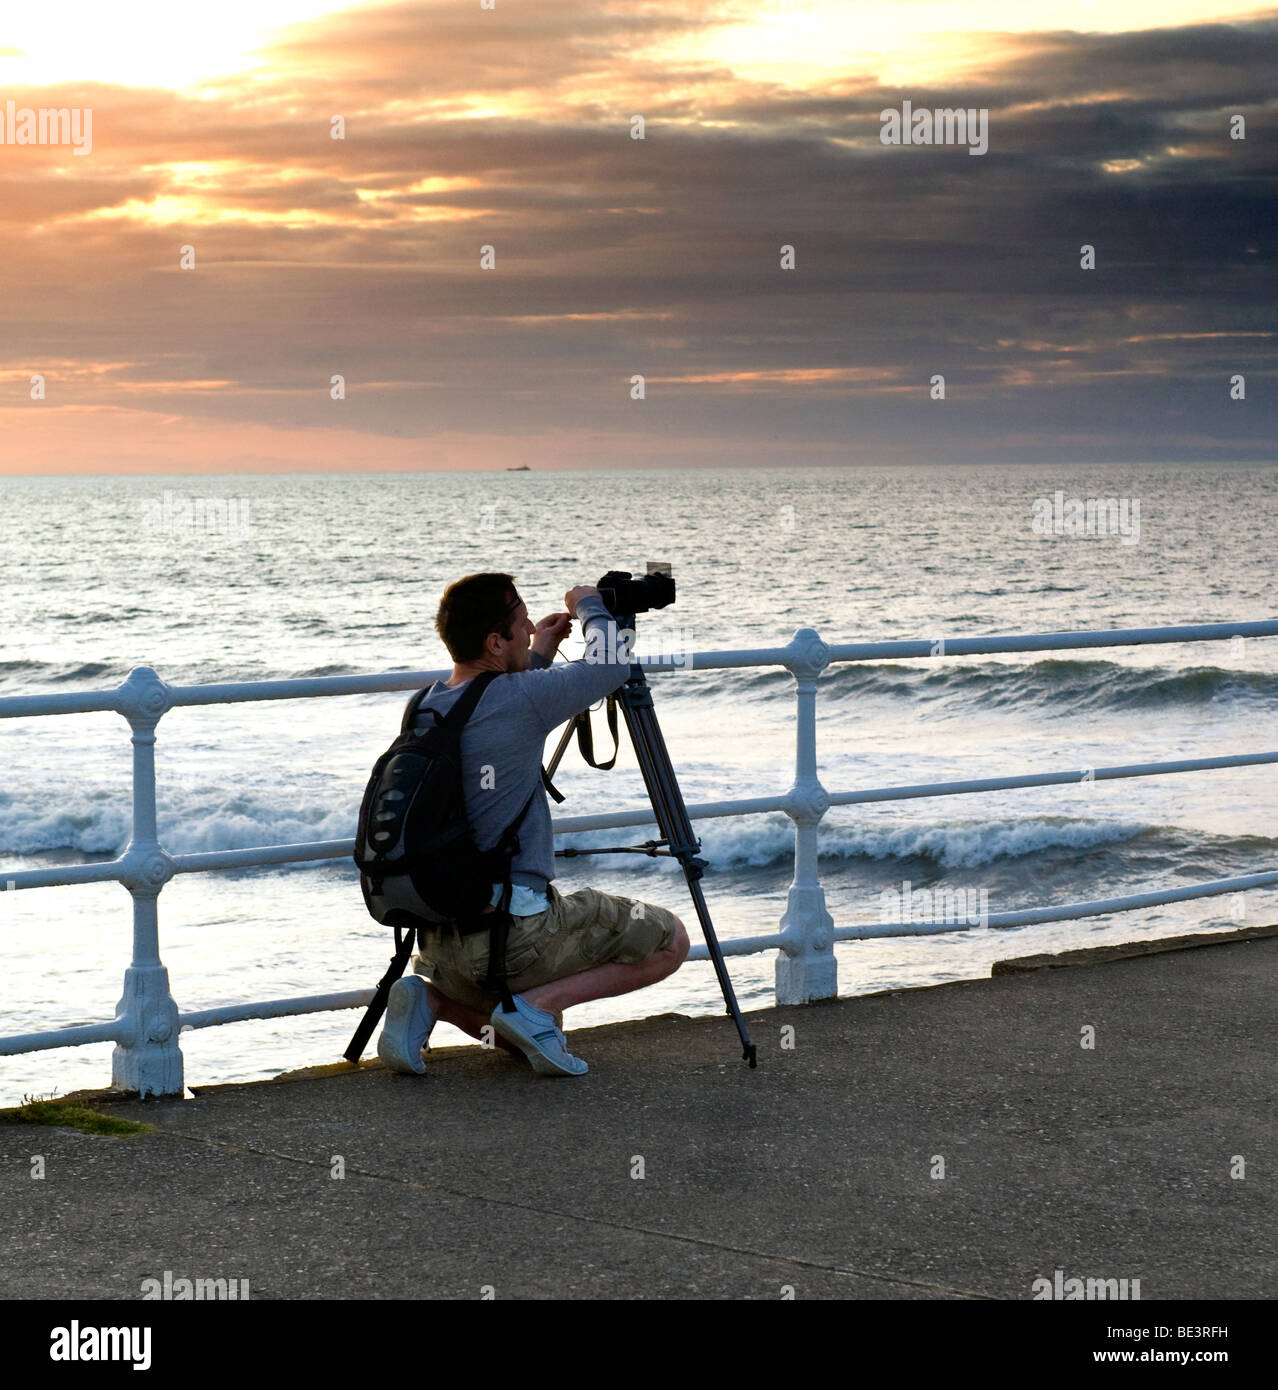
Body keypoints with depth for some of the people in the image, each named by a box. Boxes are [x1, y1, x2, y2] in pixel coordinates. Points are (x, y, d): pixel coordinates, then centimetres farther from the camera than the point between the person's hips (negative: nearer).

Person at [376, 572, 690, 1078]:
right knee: (670, 940, 7)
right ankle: (540, 1003, -7)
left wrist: (537, 659, 27)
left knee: (530, 1039, 30)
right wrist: (590, 607, 12)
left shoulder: (425, 709, 8)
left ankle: (430, 998, 4)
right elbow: (611, 665, -5)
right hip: (516, 933, -8)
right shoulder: (518, 699, -15)